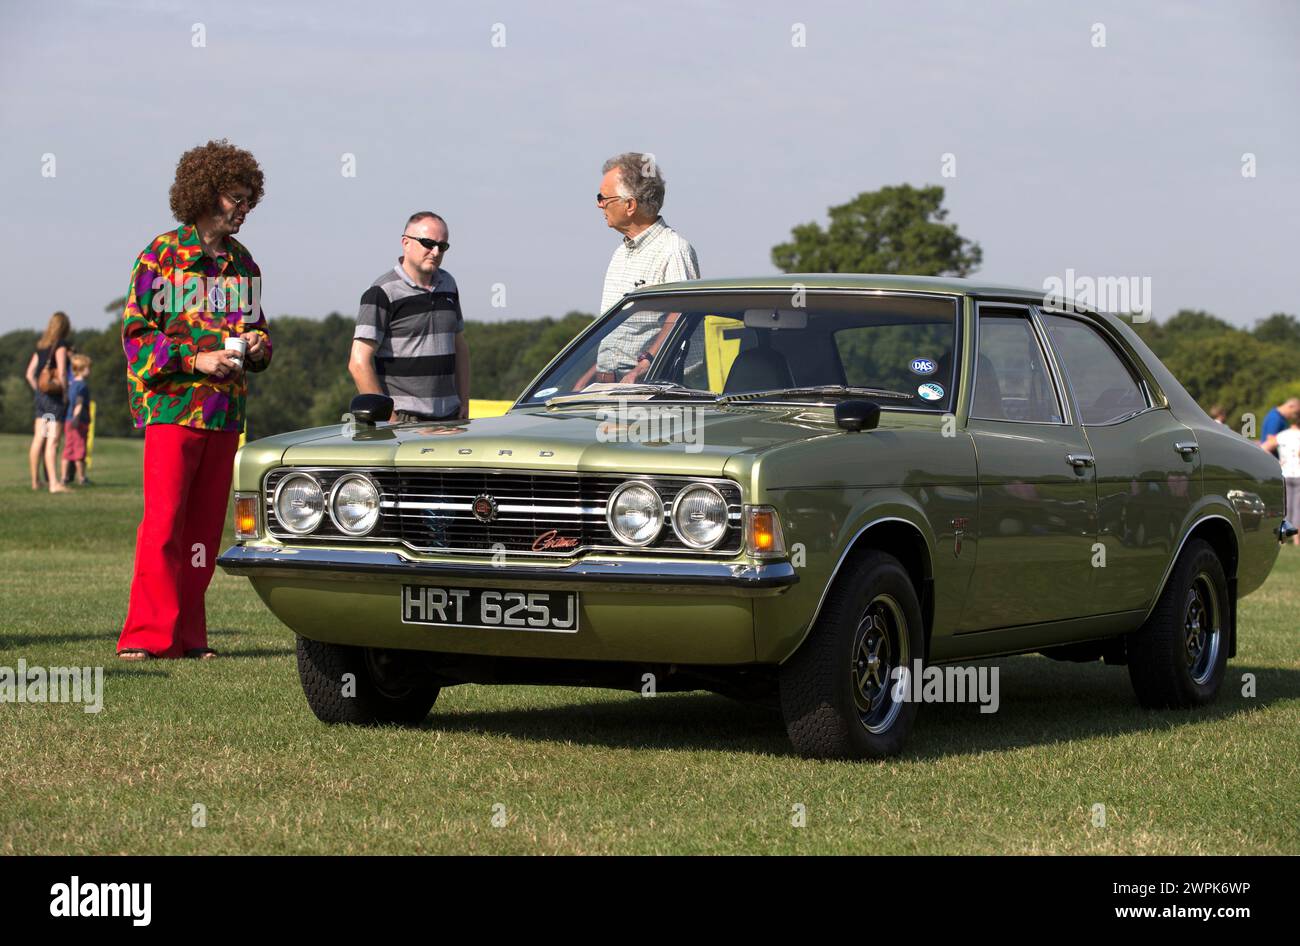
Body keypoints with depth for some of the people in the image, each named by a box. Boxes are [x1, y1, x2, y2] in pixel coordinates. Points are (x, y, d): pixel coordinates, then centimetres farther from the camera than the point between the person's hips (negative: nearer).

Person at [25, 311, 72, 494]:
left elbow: (30, 374, 13)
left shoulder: (41, 346, 13)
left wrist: (39, 391, 16)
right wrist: (64, 392, -9)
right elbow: (61, 372, -19)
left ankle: (35, 481, 18)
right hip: (56, 398, -7)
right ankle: (54, 482, -16)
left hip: (40, 396, 7)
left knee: (38, 439, 11)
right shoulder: (61, 345, -9)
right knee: (53, 441, -11)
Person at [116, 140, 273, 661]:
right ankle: (148, 633, -7)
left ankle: (187, 635, 12)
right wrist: (195, 360, -15)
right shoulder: (162, 255, -3)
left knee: (205, 526, 6)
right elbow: (135, 332, -5)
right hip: (171, 403, -6)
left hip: (225, 411, 6)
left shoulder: (242, 262, 14)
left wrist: (256, 343, 2)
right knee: (164, 522, -10)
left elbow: (255, 324, 26)